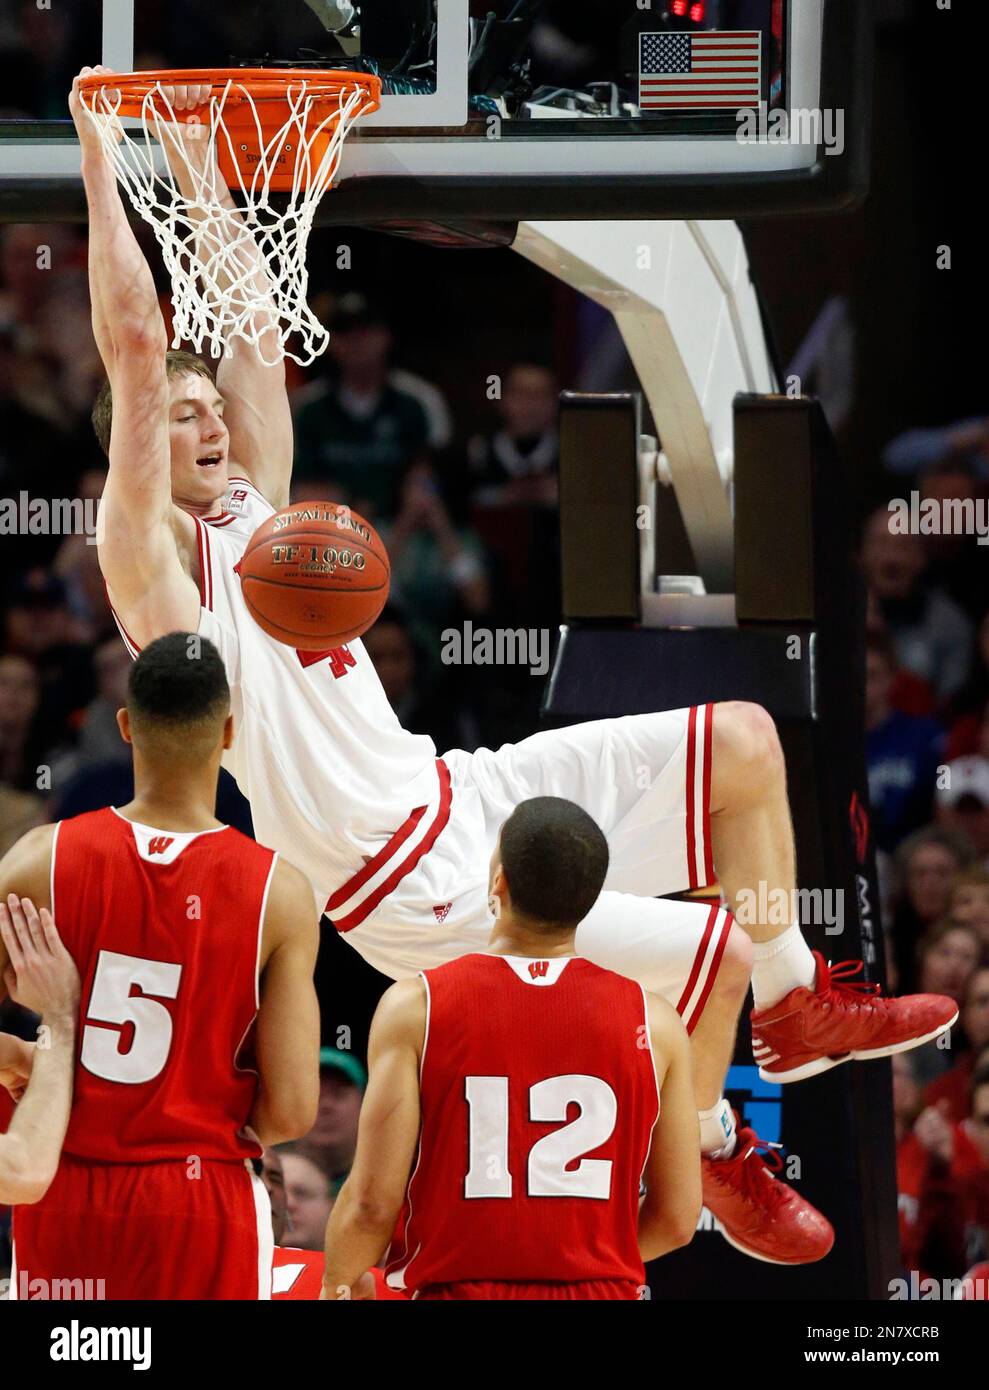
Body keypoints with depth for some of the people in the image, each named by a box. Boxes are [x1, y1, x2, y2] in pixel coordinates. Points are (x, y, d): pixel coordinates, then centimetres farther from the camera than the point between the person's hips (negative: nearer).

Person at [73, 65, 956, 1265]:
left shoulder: (250, 503, 11)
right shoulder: (153, 559, -13)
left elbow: (256, 321, 17)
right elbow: (135, 343, -20)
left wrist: (194, 159, 14)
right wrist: (101, 162, -17)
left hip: (452, 797, 10)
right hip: (404, 885, -10)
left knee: (743, 745, 10)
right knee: (719, 949, -14)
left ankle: (796, 1010, 22)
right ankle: (704, 1153, 12)